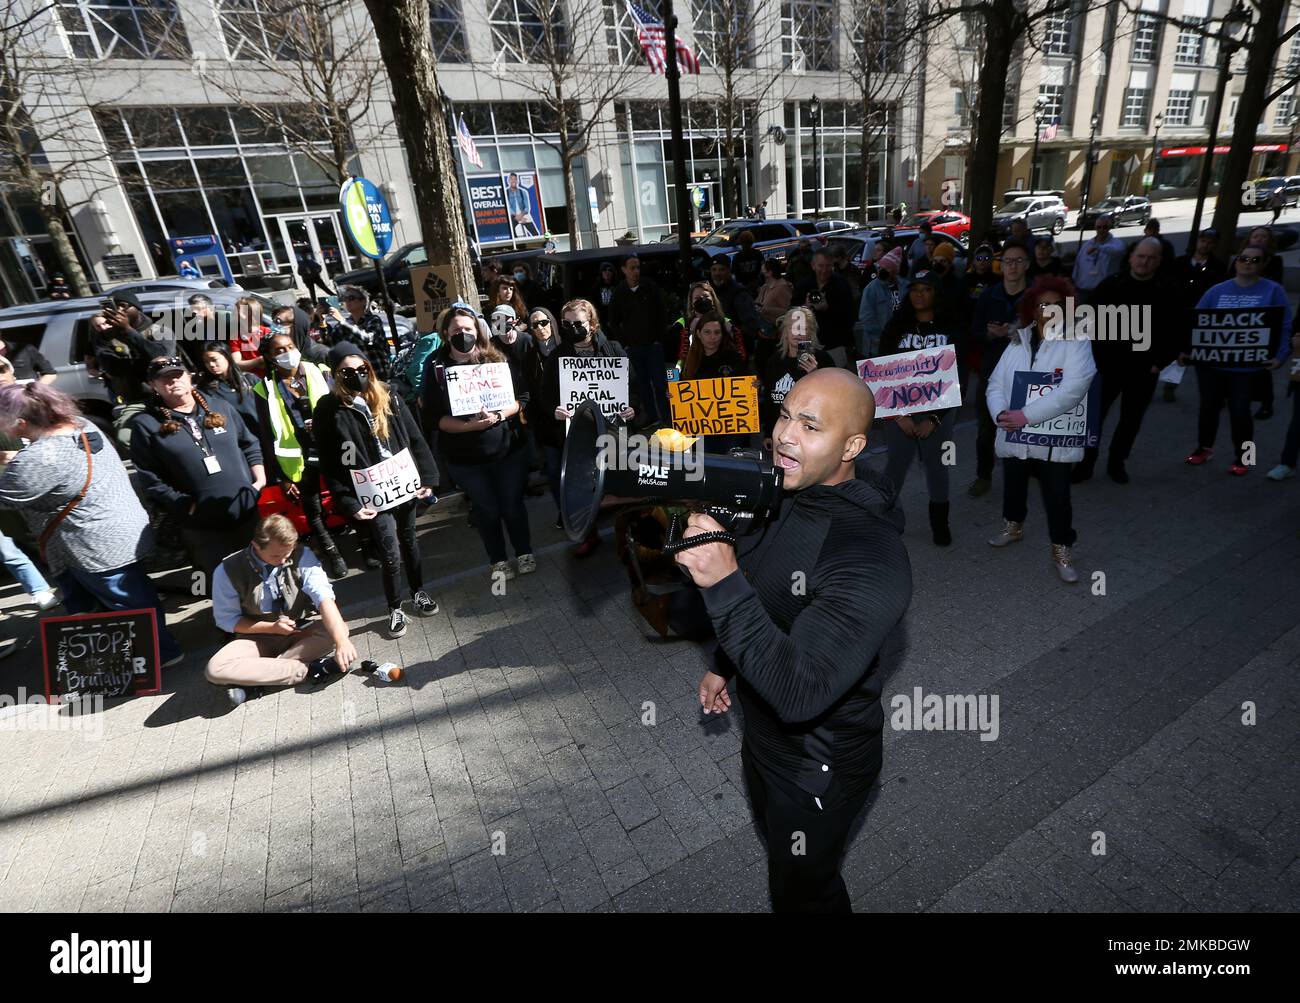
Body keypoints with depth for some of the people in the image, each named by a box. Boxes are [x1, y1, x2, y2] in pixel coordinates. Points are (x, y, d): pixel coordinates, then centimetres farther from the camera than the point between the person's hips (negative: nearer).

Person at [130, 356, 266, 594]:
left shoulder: (219, 406, 7)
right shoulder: (146, 425, -4)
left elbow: (250, 444, 11)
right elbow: (149, 479, -7)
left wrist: (260, 480, 0)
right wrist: (185, 505, -12)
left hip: (250, 512, 3)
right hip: (202, 527, -2)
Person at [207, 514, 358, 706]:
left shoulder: (302, 556, -16)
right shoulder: (229, 571, -15)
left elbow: (324, 598, -27)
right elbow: (227, 620, -4)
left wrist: (341, 641, -41)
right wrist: (272, 627, -18)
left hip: (302, 631, 0)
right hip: (259, 637, 0)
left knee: (338, 629, -29)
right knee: (216, 670, -28)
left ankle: (255, 679, -23)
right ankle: (309, 669, -26)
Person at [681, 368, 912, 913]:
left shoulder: (871, 560, -35)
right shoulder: (788, 494, -9)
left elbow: (799, 694, -39)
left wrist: (724, 583, -47)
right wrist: (723, 665, 11)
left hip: (817, 764, -7)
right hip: (764, 733, 8)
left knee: (802, 891, 21)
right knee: (778, 844, 34)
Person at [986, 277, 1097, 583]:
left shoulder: (1077, 342, -7)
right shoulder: (1018, 342, 6)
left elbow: (1072, 389, -20)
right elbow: (996, 384, 1)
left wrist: (1026, 415, -26)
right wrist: (1001, 413, -19)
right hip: (1014, 436, 4)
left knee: (1057, 498, 4)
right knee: (1013, 487, 21)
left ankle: (1062, 549, 23)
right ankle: (1013, 526, 46)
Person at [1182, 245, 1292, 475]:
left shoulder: (1273, 291, 1)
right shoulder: (1217, 290, 6)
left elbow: (1284, 328, -3)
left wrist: (1279, 356, -17)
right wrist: (1186, 349, -9)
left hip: (1248, 366, -2)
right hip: (1210, 362, 2)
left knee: (1239, 410, 0)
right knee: (1209, 406, 11)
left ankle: (1242, 457, 17)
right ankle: (1204, 447, 30)